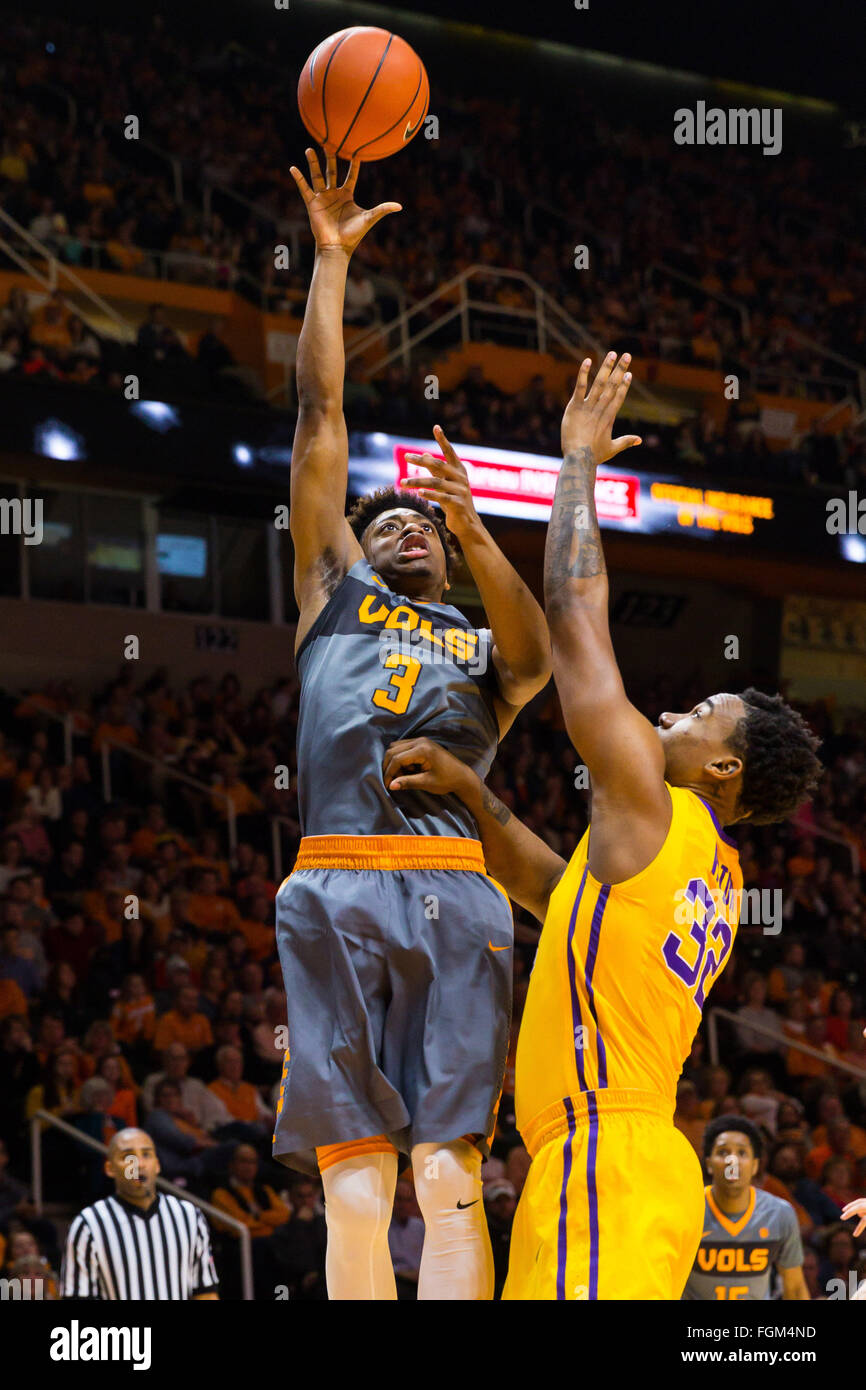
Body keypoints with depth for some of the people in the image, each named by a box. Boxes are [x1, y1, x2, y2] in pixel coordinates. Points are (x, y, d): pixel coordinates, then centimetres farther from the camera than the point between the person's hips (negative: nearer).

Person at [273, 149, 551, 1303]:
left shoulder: (485, 648, 26)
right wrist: (332, 261, 19)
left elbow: (538, 654, 0)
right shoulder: (334, 592, 27)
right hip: (339, 888, 0)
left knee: (450, 1177, -11)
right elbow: (321, 414, 22)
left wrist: (475, 535, -16)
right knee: (356, 1184, -9)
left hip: (456, 895, 1)